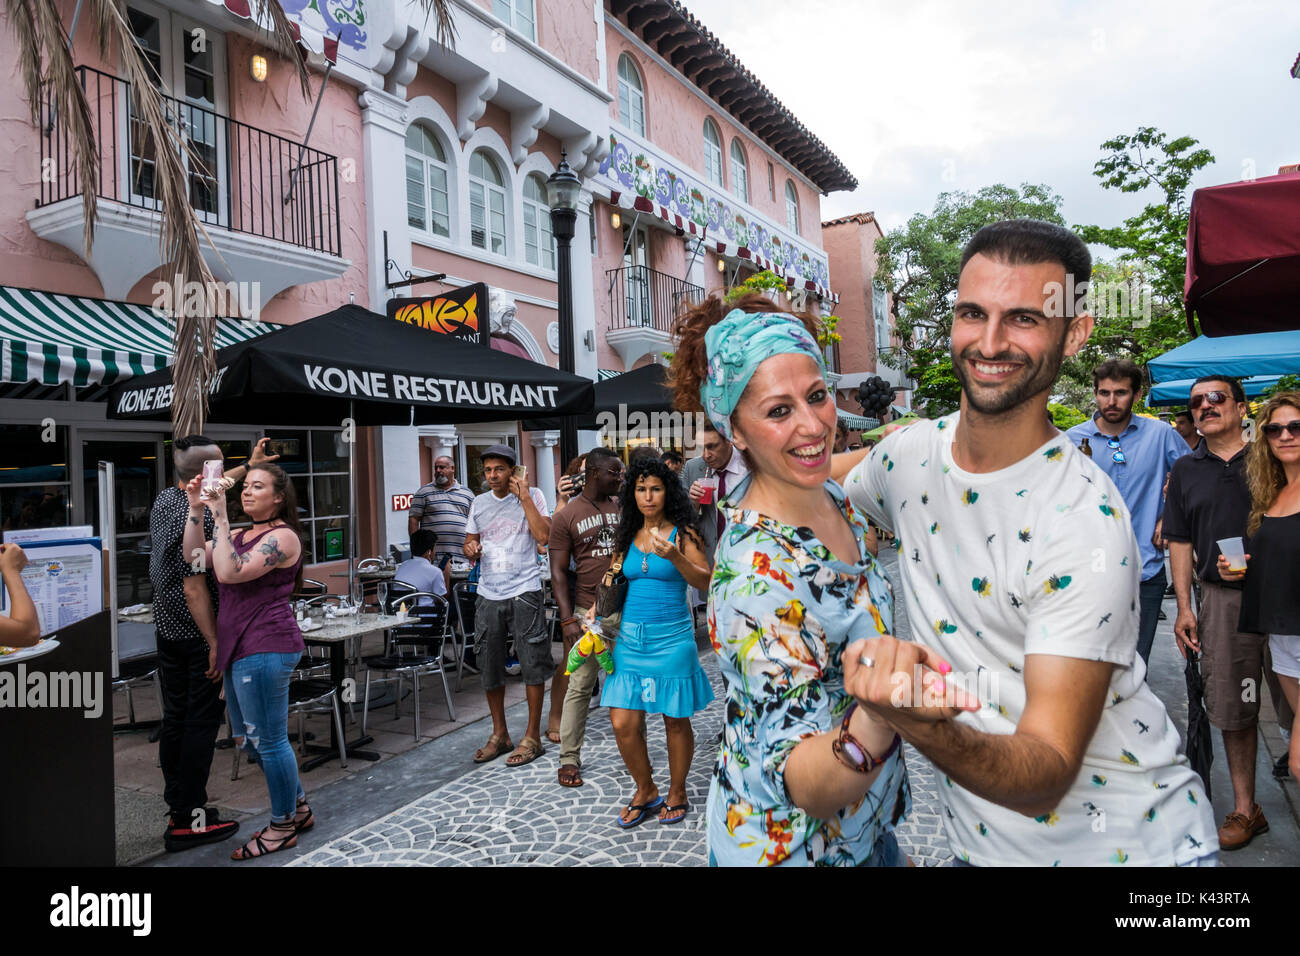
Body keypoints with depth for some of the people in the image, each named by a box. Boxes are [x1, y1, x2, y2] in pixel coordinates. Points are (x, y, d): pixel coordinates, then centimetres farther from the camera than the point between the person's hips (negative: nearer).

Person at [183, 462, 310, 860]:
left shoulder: (282, 536, -12)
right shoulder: (243, 534, 16)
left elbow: (230, 573, -23)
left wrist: (220, 518, -22)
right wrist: (196, 510, -2)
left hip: (265, 647, -10)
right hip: (241, 647, 10)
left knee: (268, 739, 0)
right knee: (252, 736, 18)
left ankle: (282, 827, 16)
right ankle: (298, 808, 33)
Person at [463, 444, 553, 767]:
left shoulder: (532, 496, -1)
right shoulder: (479, 503, 12)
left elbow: (543, 536, -14)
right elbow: (471, 543, 20)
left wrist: (524, 498, -14)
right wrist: (471, 550, -3)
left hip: (524, 591, -5)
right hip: (488, 594, 5)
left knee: (532, 664, 0)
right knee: (489, 667, 10)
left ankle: (532, 737, 13)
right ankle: (499, 735, 26)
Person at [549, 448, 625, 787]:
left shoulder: (623, 508, 8)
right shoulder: (566, 517, -2)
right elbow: (559, 572, -4)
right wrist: (567, 619, -13)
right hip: (590, 612, -3)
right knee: (579, 686, 1)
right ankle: (569, 758, 13)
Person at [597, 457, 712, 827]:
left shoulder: (683, 533, -3)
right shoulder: (628, 536, 11)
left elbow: (704, 581, -14)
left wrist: (673, 556, -29)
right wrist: (600, 609, 6)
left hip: (671, 638, -4)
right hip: (631, 636, 4)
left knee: (675, 721, 7)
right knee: (623, 724, 1)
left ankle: (676, 793, 28)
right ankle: (645, 791, 24)